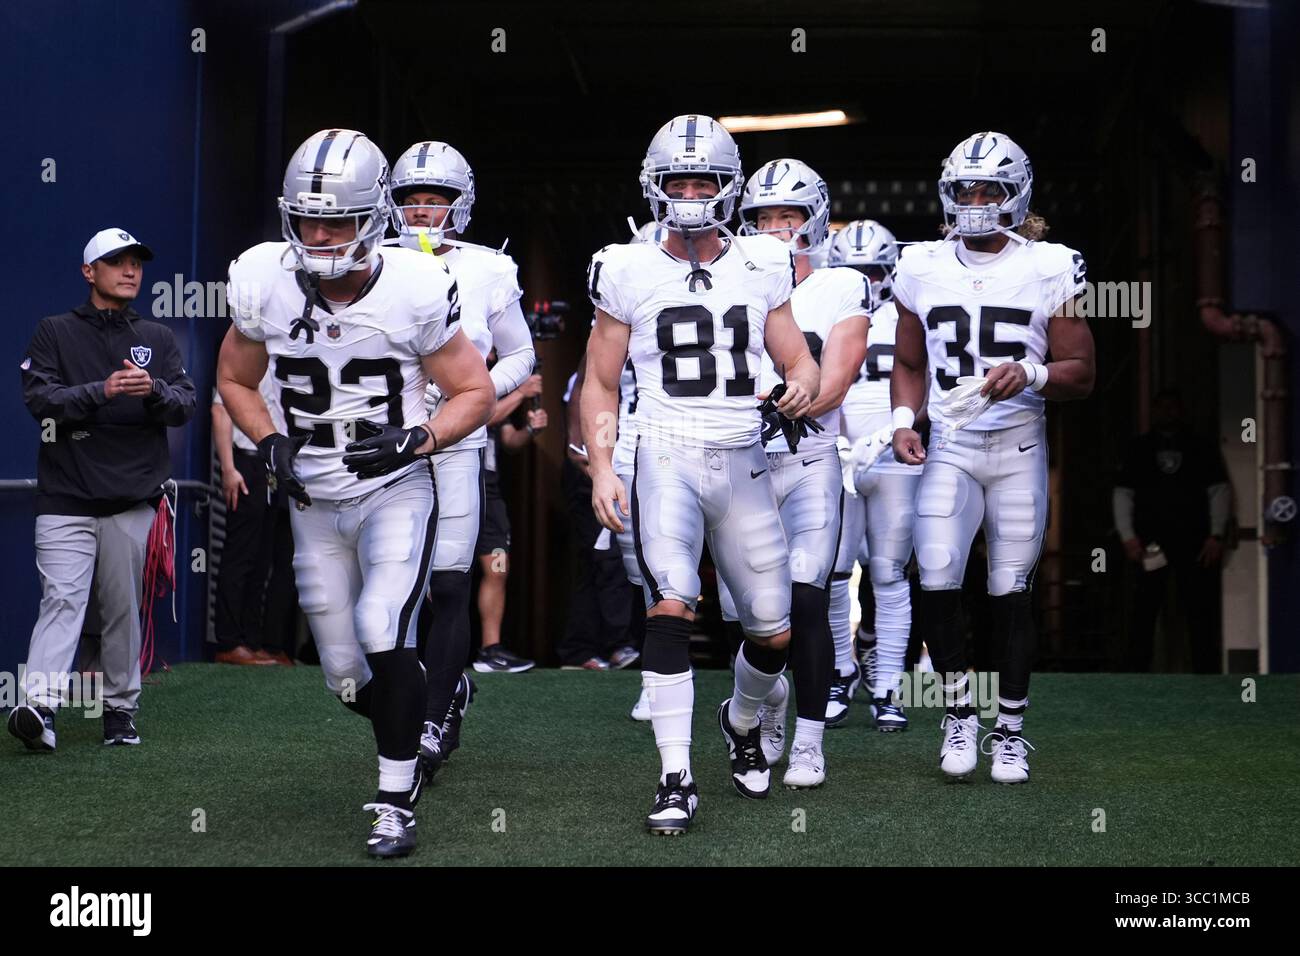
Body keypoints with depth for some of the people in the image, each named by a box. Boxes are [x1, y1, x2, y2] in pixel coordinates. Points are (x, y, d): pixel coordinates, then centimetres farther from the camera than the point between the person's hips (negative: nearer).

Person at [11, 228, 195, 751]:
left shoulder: (158, 338, 15)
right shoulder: (55, 332, 8)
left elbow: (185, 405, 4)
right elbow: (39, 397, -7)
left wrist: (153, 390, -18)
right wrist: (102, 391, -22)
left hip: (132, 497, 2)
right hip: (66, 497, -2)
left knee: (123, 606, 6)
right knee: (61, 598, -13)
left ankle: (121, 707, 15)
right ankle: (39, 706, -20)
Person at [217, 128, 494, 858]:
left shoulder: (416, 290, -17)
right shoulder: (264, 284, -10)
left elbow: (476, 393, -6)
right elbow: (235, 380, 8)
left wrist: (414, 440, -23)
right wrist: (271, 444, -9)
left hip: (397, 490, -3)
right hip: (316, 499, 4)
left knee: (384, 636, -21)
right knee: (349, 678, 10)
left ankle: (398, 801, -3)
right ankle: (410, 749, 42)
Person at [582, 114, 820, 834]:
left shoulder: (761, 268, 7)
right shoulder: (629, 275, 2)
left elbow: (799, 357, 14)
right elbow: (601, 384, 6)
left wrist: (801, 386, -10)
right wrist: (601, 469, -5)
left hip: (744, 463, 3)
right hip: (667, 457, -3)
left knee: (774, 633, 6)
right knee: (671, 605, -22)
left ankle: (741, 722, 39)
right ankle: (676, 779, -12)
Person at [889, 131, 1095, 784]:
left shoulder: (1049, 269, -1)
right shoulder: (922, 269, 6)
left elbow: (1082, 374, 2)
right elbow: (907, 364, 16)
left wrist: (1030, 375, -18)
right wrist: (903, 421, -1)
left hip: (1019, 447, -1)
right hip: (949, 448, 1)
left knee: (1011, 590, 3)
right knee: (936, 582, -12)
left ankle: (1011, 728, 17)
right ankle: (958, 711, 9)